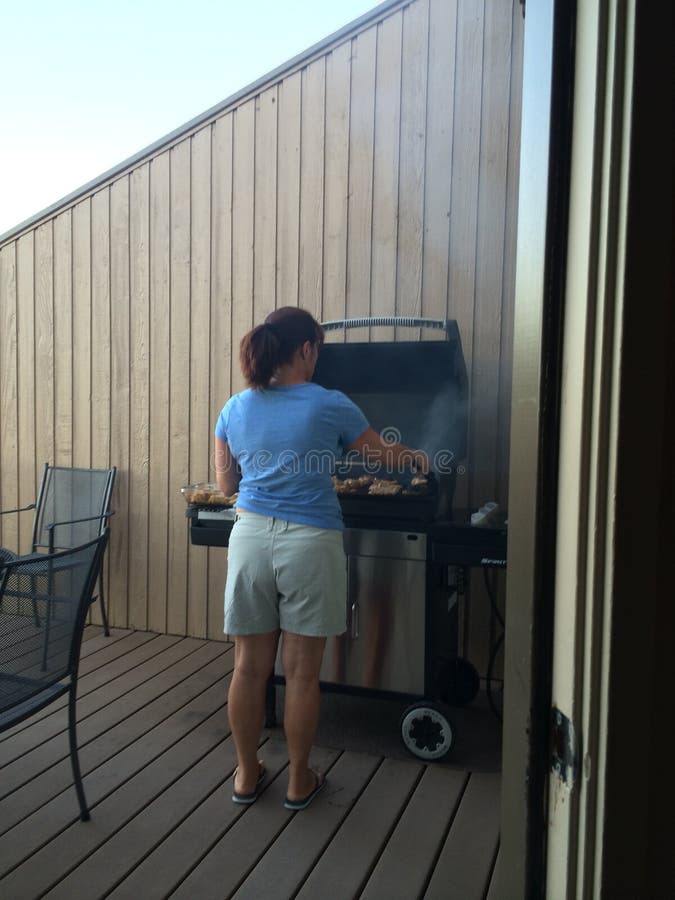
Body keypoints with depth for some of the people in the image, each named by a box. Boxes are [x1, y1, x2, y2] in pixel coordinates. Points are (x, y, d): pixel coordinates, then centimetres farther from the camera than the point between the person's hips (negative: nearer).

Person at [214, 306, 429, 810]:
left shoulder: (235, 409, 5)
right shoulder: (329, 406, -5)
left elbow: (226, 485, 14)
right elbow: (385, 455, 9)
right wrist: (418, 458, 30)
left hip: (250, 539, 4)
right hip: (309, 543, -3)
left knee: (250, 666, 14)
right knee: (302, 672, 9)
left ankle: (247, 775, 30)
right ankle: (300, 782, 26)